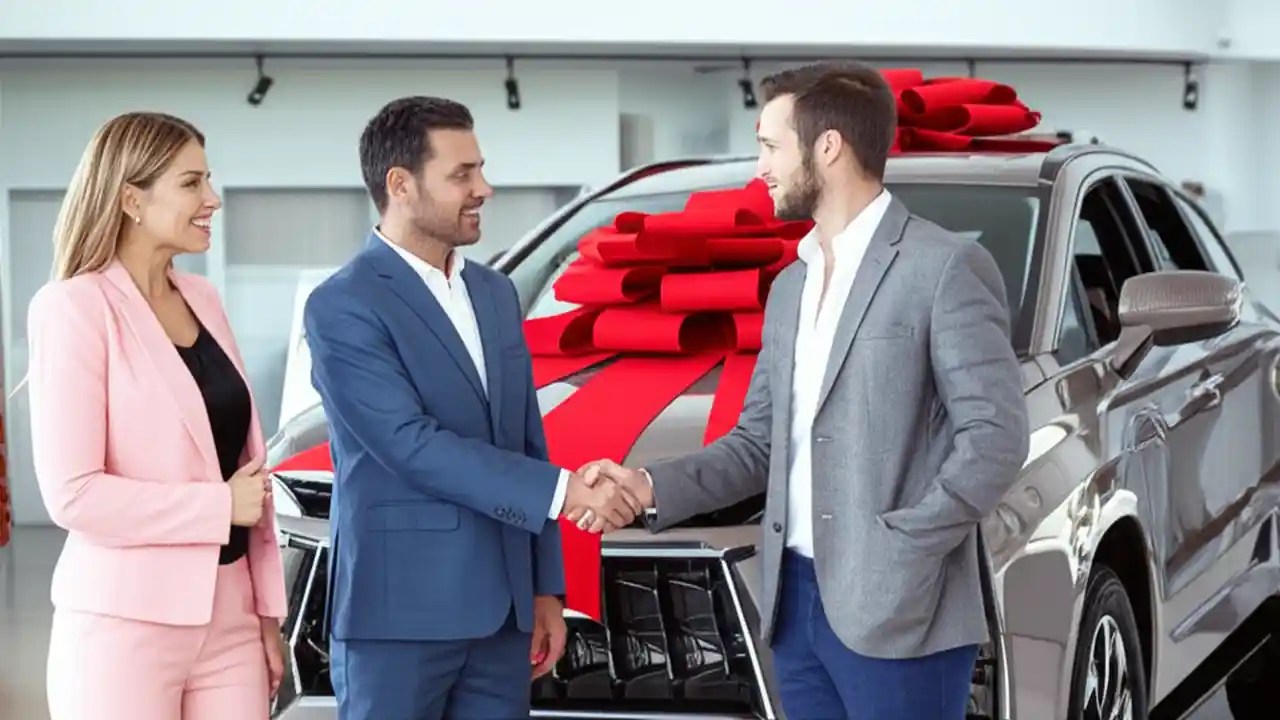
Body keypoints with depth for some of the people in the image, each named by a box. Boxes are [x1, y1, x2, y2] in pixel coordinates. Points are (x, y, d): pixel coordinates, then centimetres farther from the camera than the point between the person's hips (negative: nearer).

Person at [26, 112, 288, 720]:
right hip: (125, 624, -6)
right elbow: (72, 493, -14)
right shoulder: (76, 307, -9)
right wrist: (221, 506, -12)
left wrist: (268, 610, 10)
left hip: (229, 616, 6)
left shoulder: (202, 300, 12)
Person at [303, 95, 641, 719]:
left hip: (499, 613, 7)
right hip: (399, 612, -6)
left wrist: (545, 588, 13)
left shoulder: (496, 294, 14)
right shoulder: (343, 307, -9)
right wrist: (564, 490, -22)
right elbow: (413, 446, -19)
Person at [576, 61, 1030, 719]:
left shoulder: (946, 267, -8)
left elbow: (996, 436, -13)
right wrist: (653, 487, 1)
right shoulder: (791, 285, 17)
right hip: (797, 599, 7)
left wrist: (901, 547, -17)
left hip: (896, 611, -7)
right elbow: (760, 442, 16)